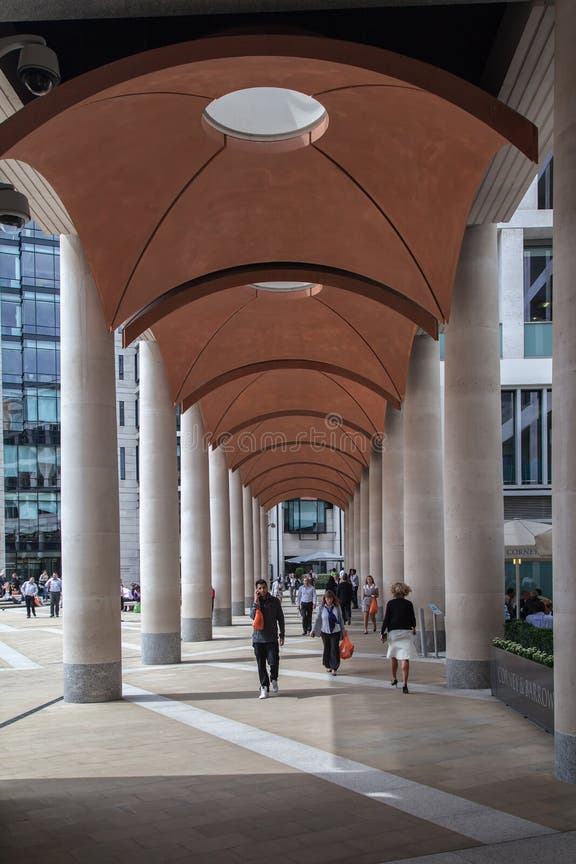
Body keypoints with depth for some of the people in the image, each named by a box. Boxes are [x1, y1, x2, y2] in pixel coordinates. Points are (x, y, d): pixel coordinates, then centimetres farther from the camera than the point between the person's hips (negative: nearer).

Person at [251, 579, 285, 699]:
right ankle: (264, 688, 14)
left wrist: (281, 635, 5)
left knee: (274, 662, -10)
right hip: (258, 638, 1)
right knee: (261, 665, 4)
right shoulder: (255, 602, 3)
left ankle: (274, 679, 19)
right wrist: (256, 602, -19)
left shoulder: (274, 601, 2)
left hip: (272, 638, -1)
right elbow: (252, 616, -14)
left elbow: (280, 618, 7)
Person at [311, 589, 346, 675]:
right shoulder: (321, 608, -4)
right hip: (325, 632, 1)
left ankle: (334, 668, 1)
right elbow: (317, 619, 2)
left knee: (335, 649, -5)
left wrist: (343, 631, 9)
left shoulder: (337, 607, -2)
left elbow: (341, 619, 6)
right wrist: (313, 630, -2)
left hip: (335, 632, -1)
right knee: (327, 649, 11)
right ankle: (327, 666, 29)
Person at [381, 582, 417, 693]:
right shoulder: (408, 604, 0)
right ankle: (404, 683, -15)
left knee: (393, 656, 21)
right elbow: (413, 619, 6)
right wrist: (413, 628, 27)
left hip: (393, 632, 1)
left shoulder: (390, 603, -1)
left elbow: (386, 619, -3)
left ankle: (394, 679, 35)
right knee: (405, 659, -6)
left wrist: (383, 633, 6)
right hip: (406, 632, 0)